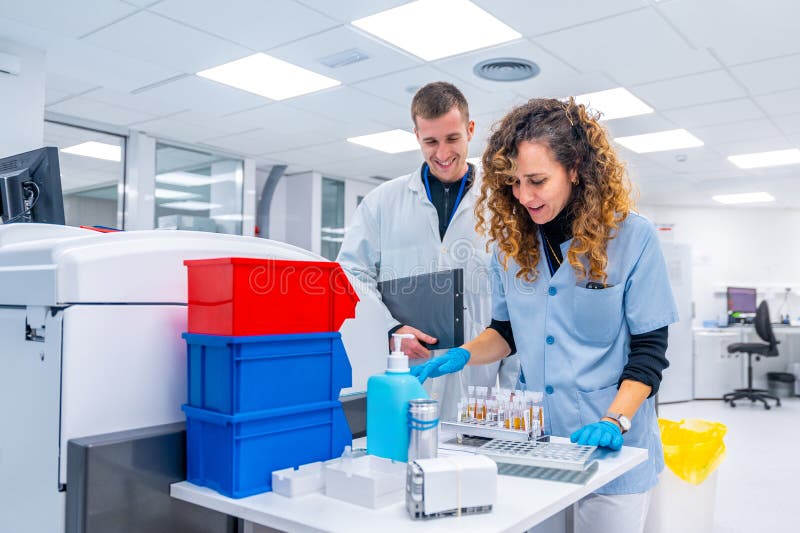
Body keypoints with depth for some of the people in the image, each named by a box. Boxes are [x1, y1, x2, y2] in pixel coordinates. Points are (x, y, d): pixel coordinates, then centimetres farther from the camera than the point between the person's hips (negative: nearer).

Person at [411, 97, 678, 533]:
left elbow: (649, 349, -9)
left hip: (613, 449, -3)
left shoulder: (631, 237, -11)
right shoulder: (511, 241, -1)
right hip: (532, 444, 3)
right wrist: (462, 356, -8)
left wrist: (615, 421, -20)